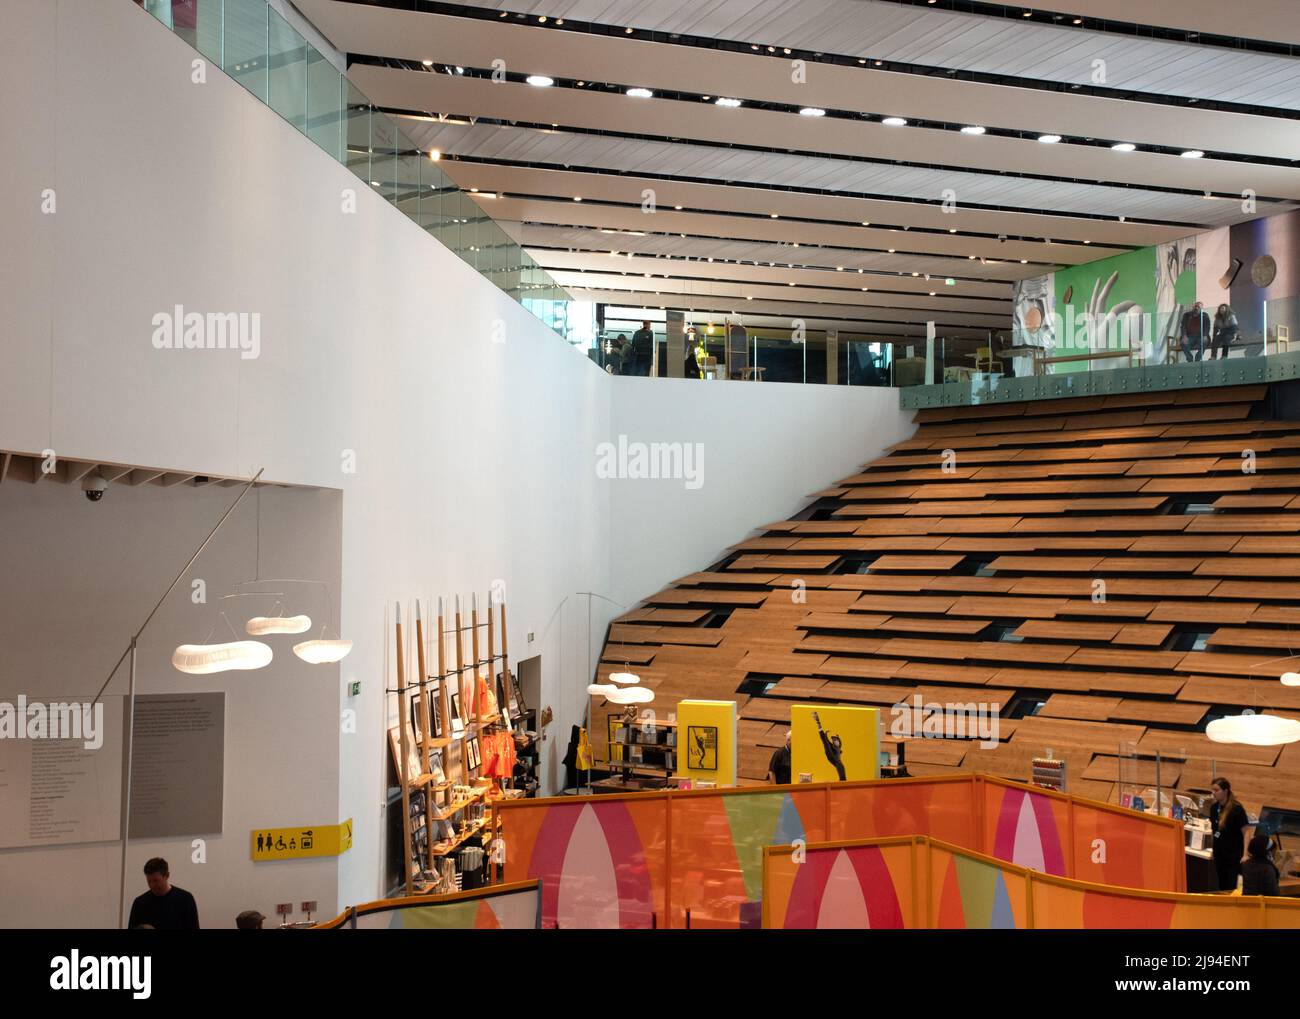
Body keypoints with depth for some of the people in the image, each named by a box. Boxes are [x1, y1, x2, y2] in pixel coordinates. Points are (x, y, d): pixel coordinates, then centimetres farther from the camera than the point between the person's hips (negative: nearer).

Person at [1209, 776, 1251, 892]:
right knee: (1222, 887, 13)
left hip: (1234, 855, -6)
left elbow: (1245, 832, -15)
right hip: (1219, 854, 6)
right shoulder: (1214, 808, 2)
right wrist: (1214, 850, 18)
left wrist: (1245, 855, -20)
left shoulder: (1237, 809, -16)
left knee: (1232, 888, -4)